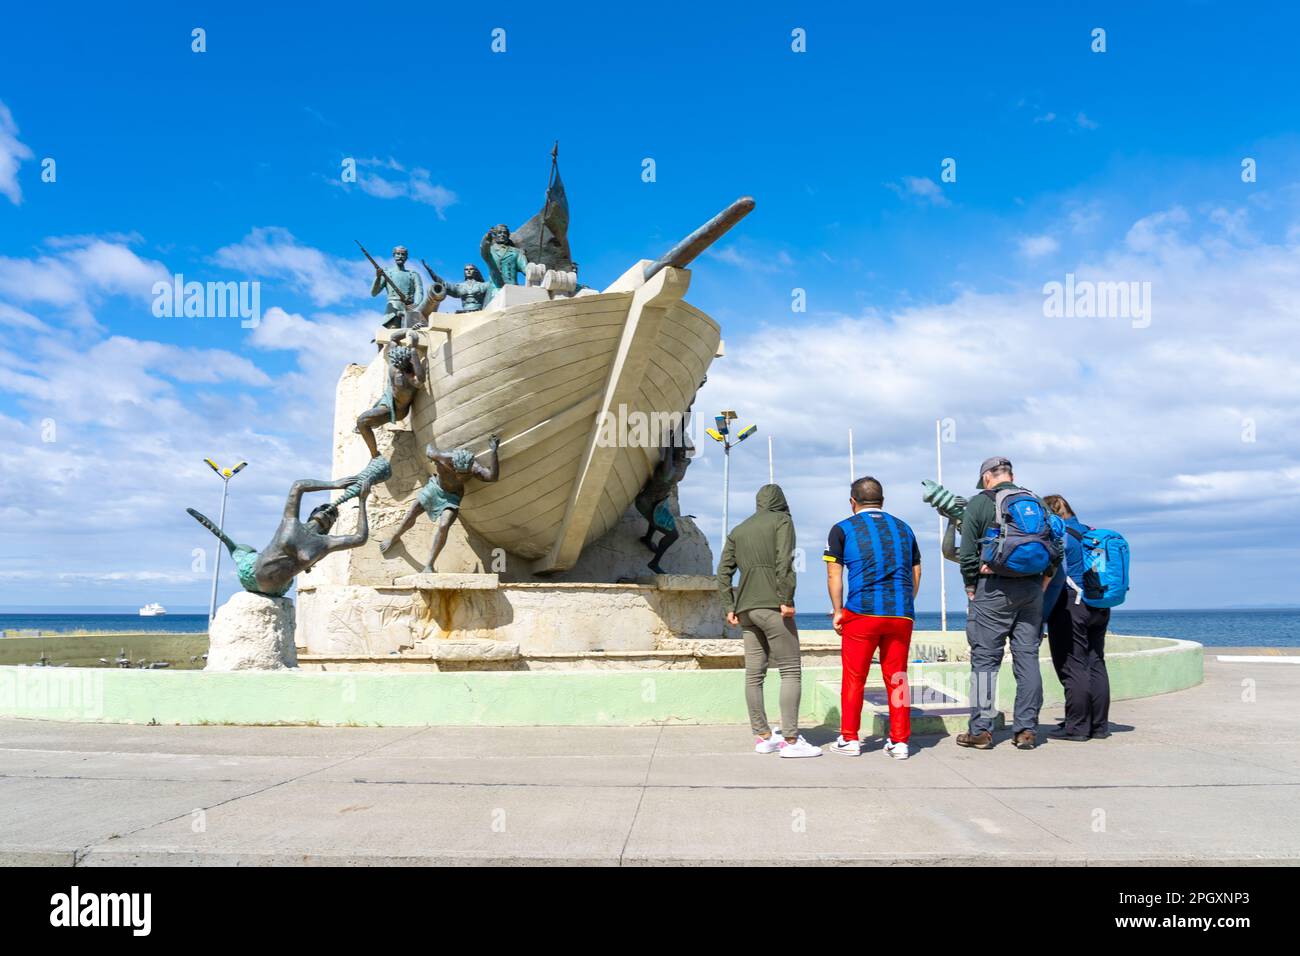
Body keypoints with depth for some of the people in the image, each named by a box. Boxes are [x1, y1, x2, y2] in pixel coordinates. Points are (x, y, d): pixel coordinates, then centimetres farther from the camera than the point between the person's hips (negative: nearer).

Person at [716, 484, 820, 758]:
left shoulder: (738, 530, 19)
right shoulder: (782, 521, 2)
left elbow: (723, 572, 12)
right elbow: (784, 562, -13)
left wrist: (730, 607, 12)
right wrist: (787, 600, -14)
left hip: (746, 609, 6)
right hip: (773, 606, -6)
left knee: (754, 674, 8)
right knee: (791, 672, -4)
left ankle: (763, 736, 13)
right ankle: (790, 740, -9)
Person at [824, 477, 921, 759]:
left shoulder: (843, 529, 4)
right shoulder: (903, 528, 16)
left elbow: (834, 574, -1)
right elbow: (916, 573, 18)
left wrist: (838, 611, 4)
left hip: (861, 612, -3)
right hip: (901, 615, 3)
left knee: (854, 677, 7)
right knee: (897, 678, 9)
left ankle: (850, 739, 12)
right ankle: (899, 741, 10)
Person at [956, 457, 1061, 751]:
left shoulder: (979, 503, -1)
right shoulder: (1036, 502, 14)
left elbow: (968, 553, -4)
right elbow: (1056, 551, 12)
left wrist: (970, 589, 6)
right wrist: (1041, 585, 17)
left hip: (994, 587, -4)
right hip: (1032, 589, 5)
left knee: (985, 658, 0)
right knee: (1028, 657, 7)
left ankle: (981, 730, 0)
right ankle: (1027, 729, 9)